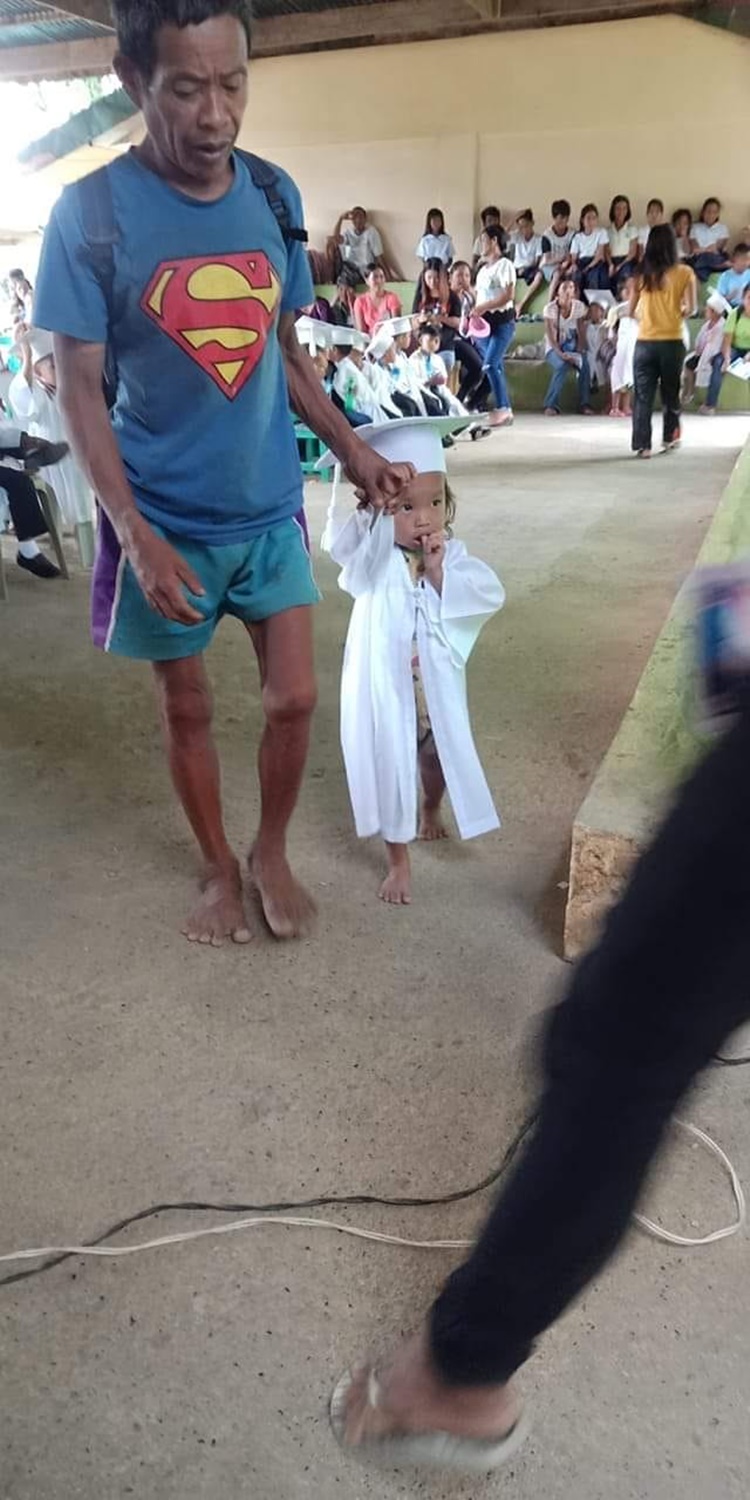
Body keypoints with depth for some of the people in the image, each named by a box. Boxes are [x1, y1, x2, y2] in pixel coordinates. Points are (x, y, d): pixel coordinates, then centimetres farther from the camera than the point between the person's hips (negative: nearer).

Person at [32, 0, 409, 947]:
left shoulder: (276, 196, 0)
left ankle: (272, 852, 32)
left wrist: (352, 450, 6)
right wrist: (135, 532, -20)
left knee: (294, 697, 7)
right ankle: (219, 867, 34)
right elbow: (78, 389, -11)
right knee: (187, 711, 11)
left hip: (271, 509, 3)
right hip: (166, 523, -3)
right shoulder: (89, 213, -12)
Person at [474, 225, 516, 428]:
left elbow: (508, 296, -15)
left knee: (490, 366, -18)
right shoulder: (483, 269, 18)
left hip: (502, 320, -7)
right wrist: (475, 312, -3)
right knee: (497, 367, 5)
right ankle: (506, 411, 8)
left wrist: (483, 307, -20)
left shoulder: (505, 265, -5)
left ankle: (502, 408, -13)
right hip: (486, 321, 7)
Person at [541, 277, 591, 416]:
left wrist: (580, 351, -16)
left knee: (584, 363, -27)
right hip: (554, 348, -3)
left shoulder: (579, 306, -1)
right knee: (562, 365, -34)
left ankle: (584, 404, -15)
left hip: (571, 345, 3)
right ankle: (551, 405, -27)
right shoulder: (550, 308, -11)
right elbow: (550, 335, -16)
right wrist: (560, 353, -28)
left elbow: (581, 332, -1)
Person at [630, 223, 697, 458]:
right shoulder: (684, 273, -3)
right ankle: (669, 438, 27)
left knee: (643, 395, 4)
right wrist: (677, 314, 14)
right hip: (672, 341, 0)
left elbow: (631, 311, 3)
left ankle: (642, 444, 0)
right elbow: (691, 308, -7)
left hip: (644, 342, 0)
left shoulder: (642, 274, 1)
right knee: (671, 392, 17)